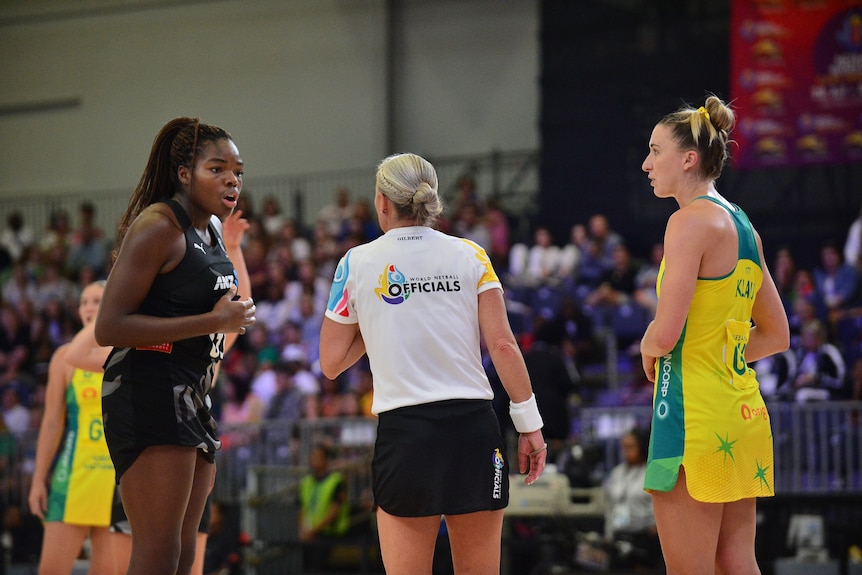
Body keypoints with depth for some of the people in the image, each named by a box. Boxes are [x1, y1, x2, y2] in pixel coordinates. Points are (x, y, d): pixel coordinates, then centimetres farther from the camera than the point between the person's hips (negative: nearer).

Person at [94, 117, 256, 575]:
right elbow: (108, 327, -19)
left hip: (192, 399, 10)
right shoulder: (158, 225, -11)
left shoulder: (212, 231, 16)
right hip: (147, 394, -10)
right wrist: (212, 321, -19)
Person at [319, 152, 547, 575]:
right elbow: (502, 344, -1)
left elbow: (331, 363, 6)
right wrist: (529, 424, 3)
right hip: (474, 427, 2)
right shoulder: (469, 255, 5)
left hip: (403, 430, -2)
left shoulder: (357, 263, 2)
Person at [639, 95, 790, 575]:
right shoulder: (743, 225, 15)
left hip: (695, 410, -9)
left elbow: (666, 333, -20)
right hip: (744, 410, 9)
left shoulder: (691, 221, -11)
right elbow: (776, 335, 21)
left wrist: (648, 348, 1)